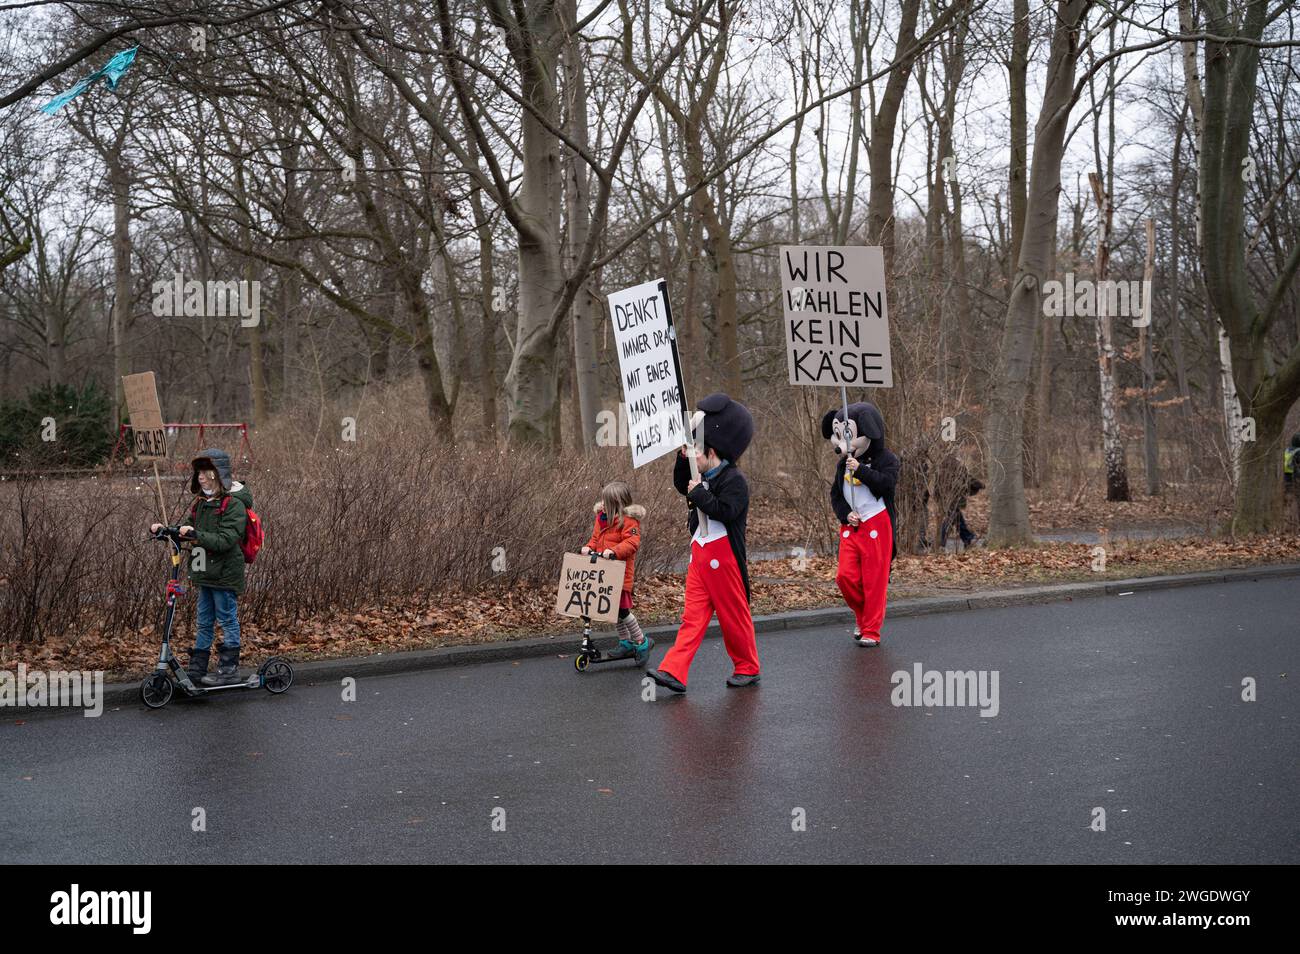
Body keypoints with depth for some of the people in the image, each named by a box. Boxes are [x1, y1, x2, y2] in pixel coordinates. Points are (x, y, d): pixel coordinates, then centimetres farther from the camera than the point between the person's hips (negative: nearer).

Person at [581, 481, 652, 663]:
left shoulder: (628, 520, -15)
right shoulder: (601, 517, 10)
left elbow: (632, 542, -24)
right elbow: (596, 537, 21)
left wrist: (614, 551, -34)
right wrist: (590, 547, 1)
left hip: (620, 573, -8)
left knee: (622, 609, -8)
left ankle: (642, 642, 10)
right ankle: (626, 643, 29)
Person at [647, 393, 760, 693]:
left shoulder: (734, 480, -13)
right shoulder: (707, 477, 14)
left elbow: (725, 511, -25)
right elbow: (681, 484, 28)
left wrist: (698, 493, -18)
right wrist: (683, 457, 14)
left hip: (723, 556, -8)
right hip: (700, 553, 8)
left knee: (734, 615, 3)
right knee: (693, 615, 1)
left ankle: (747, 668, 19)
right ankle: (674, 672, -6)